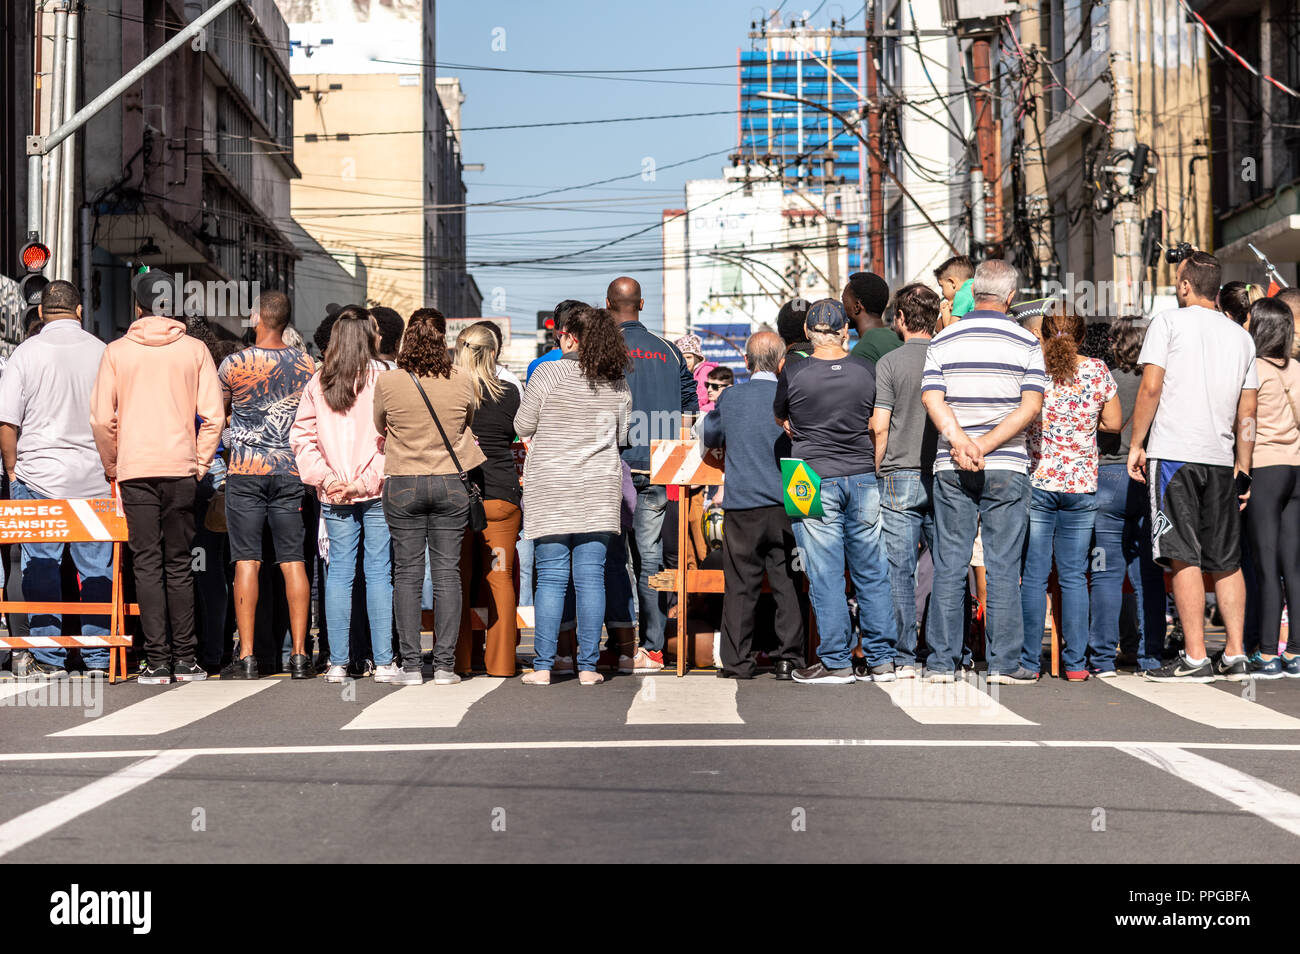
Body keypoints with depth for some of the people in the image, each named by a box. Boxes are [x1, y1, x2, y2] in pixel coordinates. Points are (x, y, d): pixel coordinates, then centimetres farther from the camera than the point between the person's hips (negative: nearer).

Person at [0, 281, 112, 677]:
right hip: (95, 481, 1)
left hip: (38, 478, -1)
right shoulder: (103, 352, 2)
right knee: (97, 569, 6)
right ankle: (98, 657, 7)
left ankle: (48, 658, 3)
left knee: (41, 568, 4)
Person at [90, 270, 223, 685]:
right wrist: (200, 464, 7)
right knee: (179, 564, 7)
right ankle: (185, 658, 6)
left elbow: (101, 419, -1)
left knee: (147, 564, 1)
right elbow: (213, 416, -2)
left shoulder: (117, 351, 2)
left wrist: (111, 466, 12)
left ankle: (157, 661, -3)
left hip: (135, 470, -1)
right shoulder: (195, 350, 2)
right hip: (182, 469, 1)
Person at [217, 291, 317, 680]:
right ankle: (299, 655, 3)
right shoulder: (305, 363, 2)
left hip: (246, 472, -2)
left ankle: (246, 657, -2)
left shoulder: (235, 363, -8)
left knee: (247, 563, -1)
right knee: (293, 562, 4)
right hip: (291, 470, 3)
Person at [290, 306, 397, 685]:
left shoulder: (318, 383, 5)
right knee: (378, 571, 2)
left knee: (339, 571, 7)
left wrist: (325, 478, 0)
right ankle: (383, 662, 3)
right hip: (378, 494, -3)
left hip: (333, 496, 3)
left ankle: (338, 663, 8)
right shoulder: (382, 378, -6)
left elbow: (301, 436, 3)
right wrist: (367, 481, -9)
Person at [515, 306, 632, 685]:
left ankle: (543, 665, 1)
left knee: (551, 578, 1)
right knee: (591, 578, 3)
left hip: (550, 490, -2)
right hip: (599, 491, 2)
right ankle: (588, 666, 3)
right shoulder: (618, 383, 3)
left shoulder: (547, 374, -8)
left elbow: (522, 427, 1)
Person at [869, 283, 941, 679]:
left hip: (901, 476, -3)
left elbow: (880, 428, -7)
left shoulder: (889, 363, -5)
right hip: (945, 476, 3)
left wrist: (877, 471, 5)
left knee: (900, 570, 1)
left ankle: (906, 658, 0)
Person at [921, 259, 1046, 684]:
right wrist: (985, 446, -12)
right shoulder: (1027, 343, 1)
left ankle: (942, 662, 6)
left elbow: (932, 398, -8)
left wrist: (961, 442, -16)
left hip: (951, 469, 2)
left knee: (949, 566, 5)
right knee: (1003, 566, 2)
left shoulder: (943, 340, 5)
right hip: (1007, 468, -1)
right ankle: (1004, 662, 3)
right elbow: (1031, 406, -8)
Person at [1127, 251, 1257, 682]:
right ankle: (1235, 655, 9)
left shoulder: (1168, 322, 0)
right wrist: (1243, 467, 17)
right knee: (1226, 561, 9)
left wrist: (1136, 444, -2)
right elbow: (1247, 412, 13)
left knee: (1184, 558, -6)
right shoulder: (1241, 336, 14)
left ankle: (1195, 657, -8)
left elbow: (1150, 388, -9)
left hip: (1173, 452, -5)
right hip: (1221, 458, 5)